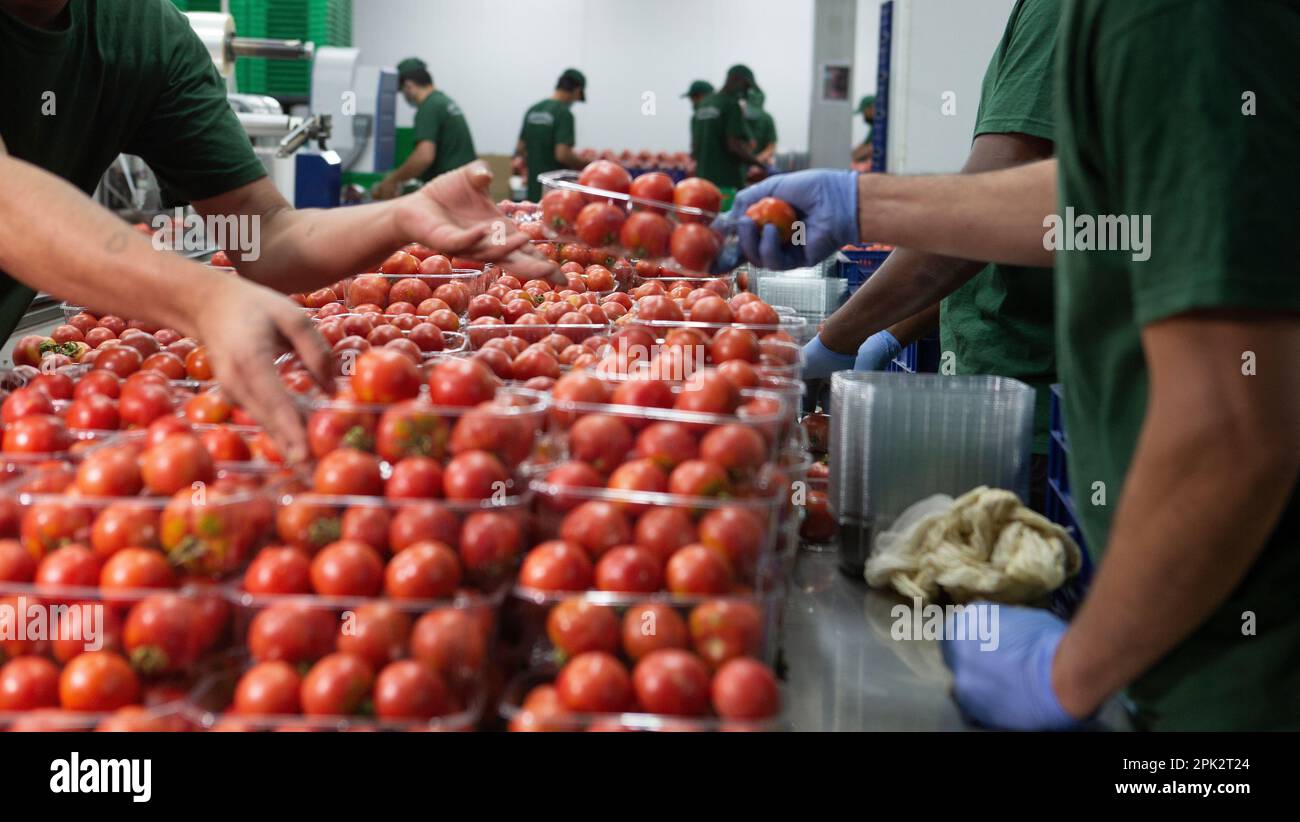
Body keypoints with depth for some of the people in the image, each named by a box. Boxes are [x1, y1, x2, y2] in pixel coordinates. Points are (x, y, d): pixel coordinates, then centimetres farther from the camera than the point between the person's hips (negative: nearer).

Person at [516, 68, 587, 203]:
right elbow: (563, 154, -20)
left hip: (533, 189, 7)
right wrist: (586, 165, -5)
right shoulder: (564, 113, -13)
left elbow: (520, 150, 14)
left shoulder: (533, 111, 10)